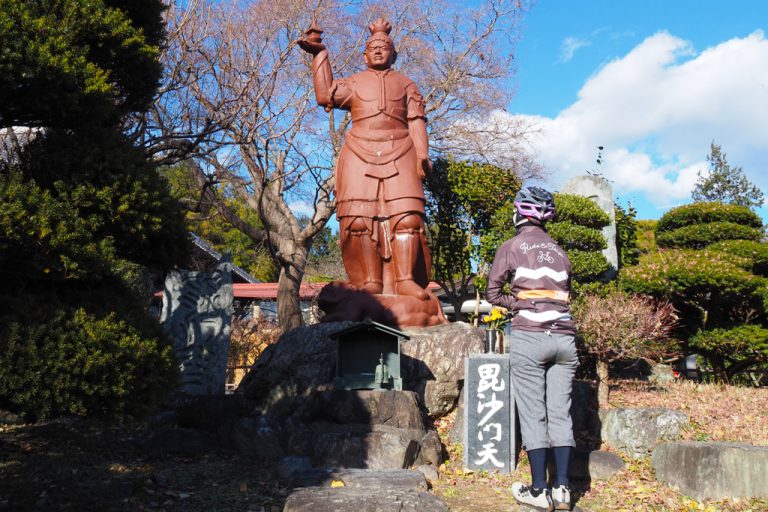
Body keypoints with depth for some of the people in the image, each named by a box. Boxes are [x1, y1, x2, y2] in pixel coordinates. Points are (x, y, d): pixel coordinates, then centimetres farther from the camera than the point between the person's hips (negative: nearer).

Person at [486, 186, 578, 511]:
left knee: (533, 415, 0)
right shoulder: (559, 251, 17)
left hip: (529, 337, -4)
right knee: (560, 413, 6)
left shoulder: (512, 247, 3)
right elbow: (565, 293, 18)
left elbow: (493, 294, 3)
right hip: (564, 336, 4)